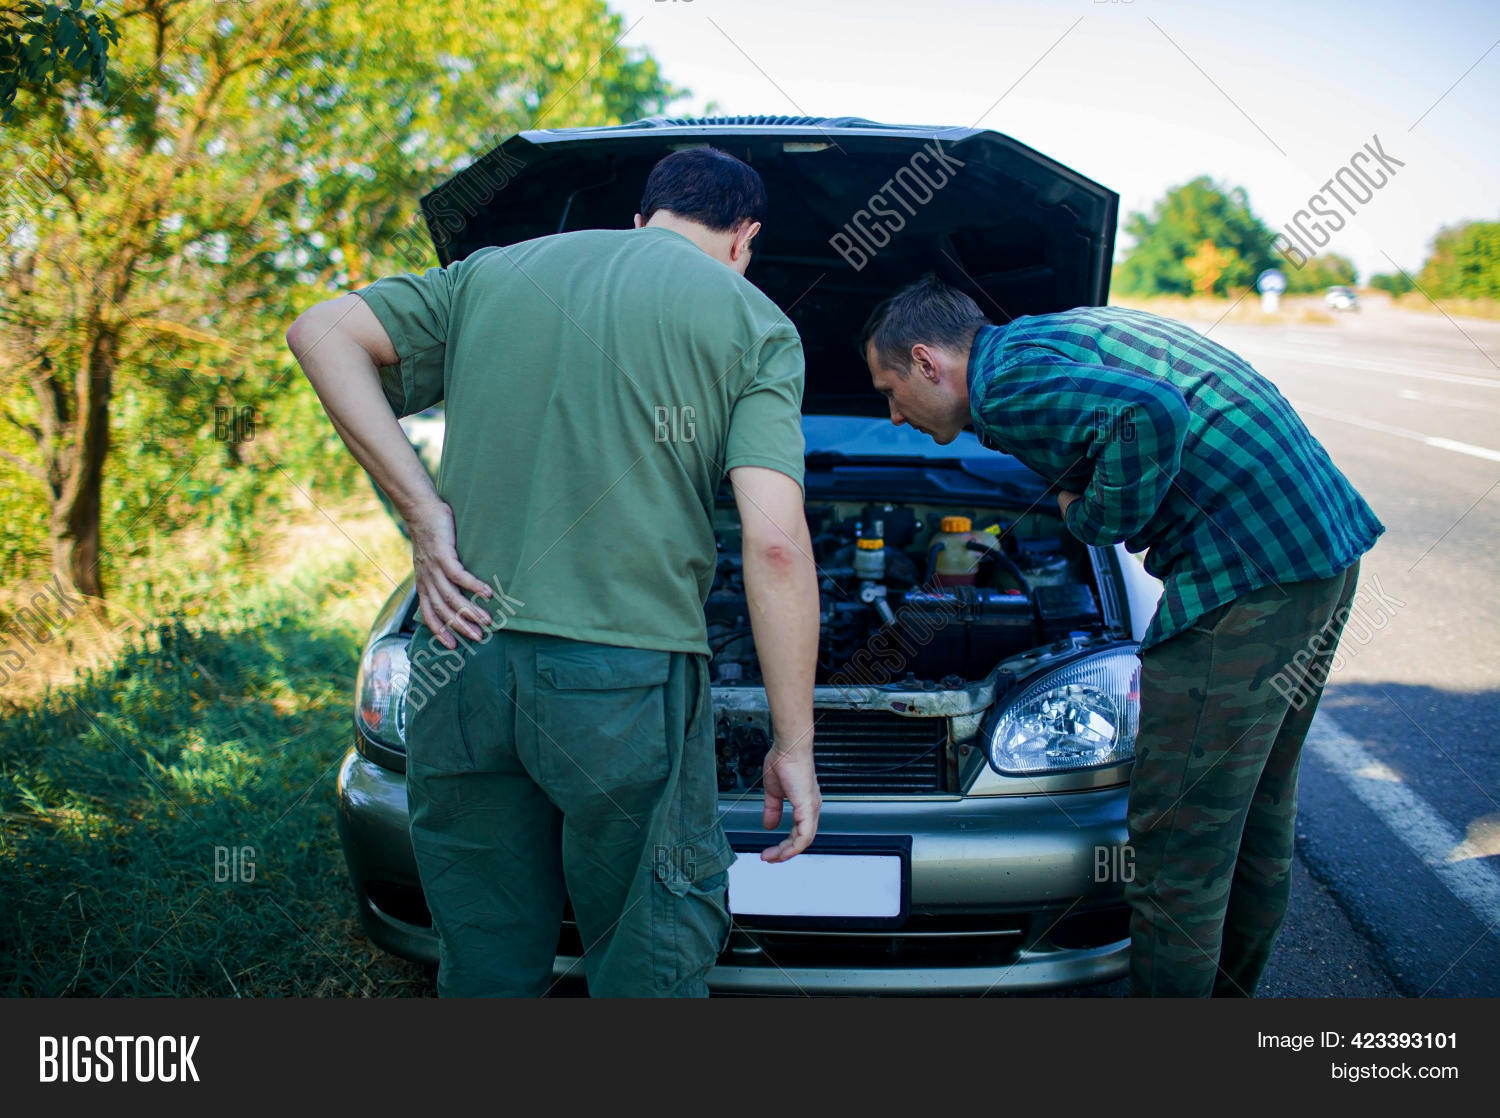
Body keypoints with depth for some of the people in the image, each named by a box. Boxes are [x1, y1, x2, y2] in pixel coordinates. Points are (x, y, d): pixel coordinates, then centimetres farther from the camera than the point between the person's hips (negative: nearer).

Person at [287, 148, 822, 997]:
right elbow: (776, 545, -9)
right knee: (649, 970, 13)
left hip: (462, 655, 4)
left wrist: (425, 509, 3)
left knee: (485, 964, 18)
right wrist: (794, 745, -4)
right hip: (628, 673, -4)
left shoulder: (494, 272, 15)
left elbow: (322, 332, 9)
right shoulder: (754, 322, 2)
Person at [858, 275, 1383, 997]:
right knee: (1255, 811, 23)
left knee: (1176, 836, -1)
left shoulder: (1007, 384, -12)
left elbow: (1151, 414, -29)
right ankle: (1230, 990, 39)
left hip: (1248, 571, -11)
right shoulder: (1064, 332, 19)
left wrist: (1095, 519, -12)